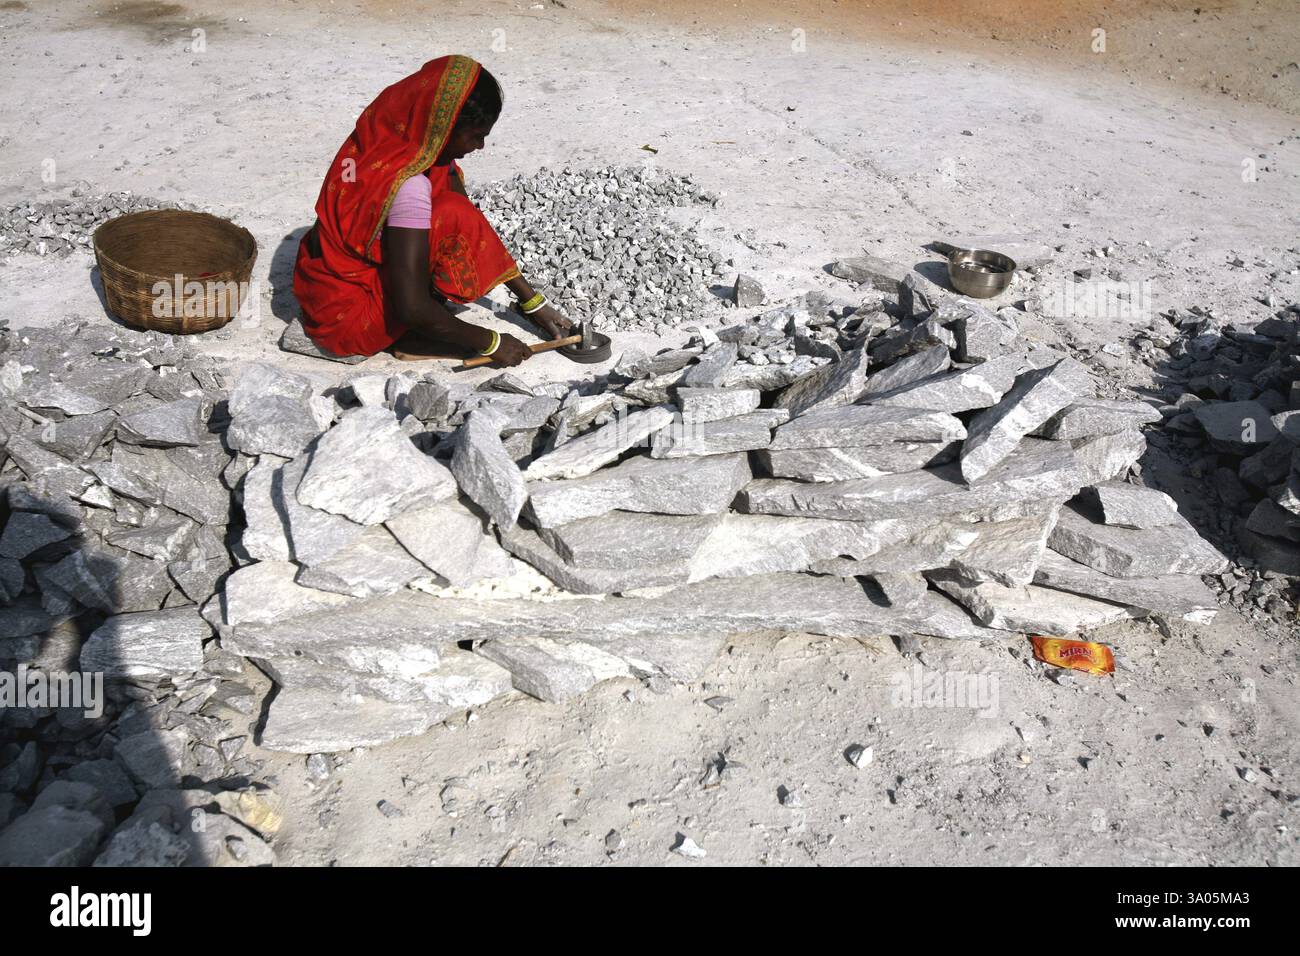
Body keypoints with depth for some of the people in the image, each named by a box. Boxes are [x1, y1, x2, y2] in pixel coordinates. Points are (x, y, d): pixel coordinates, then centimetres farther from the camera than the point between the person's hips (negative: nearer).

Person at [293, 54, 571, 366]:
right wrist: (490, 342, -16)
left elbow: (475, 229, 3)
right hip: (344, 318, -9)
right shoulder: (408, 185, -30)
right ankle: (414, 340, -9)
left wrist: (531, 301, 4)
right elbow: (412, 309, -29)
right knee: (455, 220, -20)